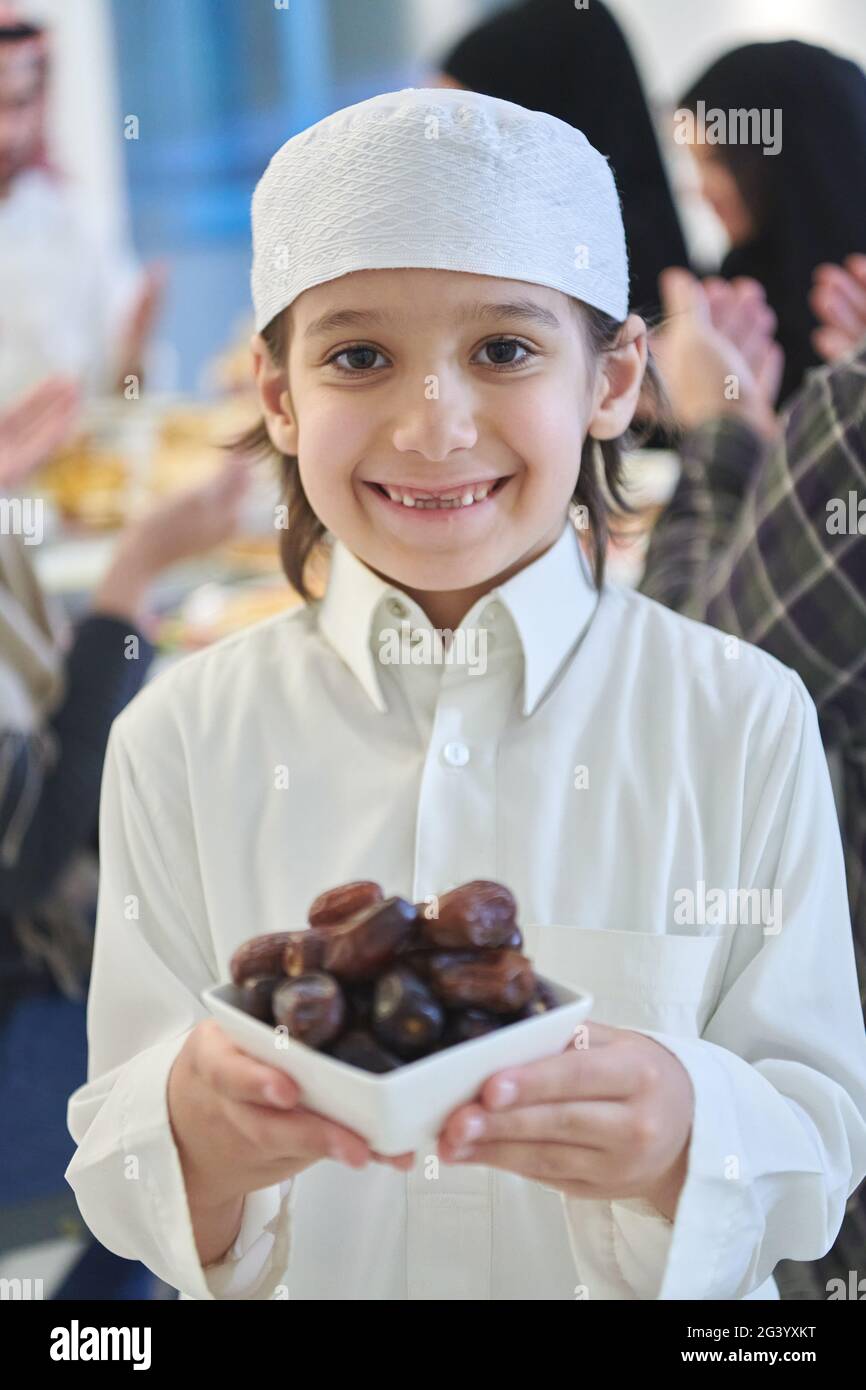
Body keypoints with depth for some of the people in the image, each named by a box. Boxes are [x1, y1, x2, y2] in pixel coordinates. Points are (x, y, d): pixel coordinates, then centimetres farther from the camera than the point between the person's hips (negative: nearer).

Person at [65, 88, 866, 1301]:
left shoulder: (745, 722, -15)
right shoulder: (182, 740, -14)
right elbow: (120, 1188, -14)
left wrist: (680, 1139, -35)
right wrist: (200, 1134, -34)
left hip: (660, 1276, 0)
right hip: (300, 1287, 1)